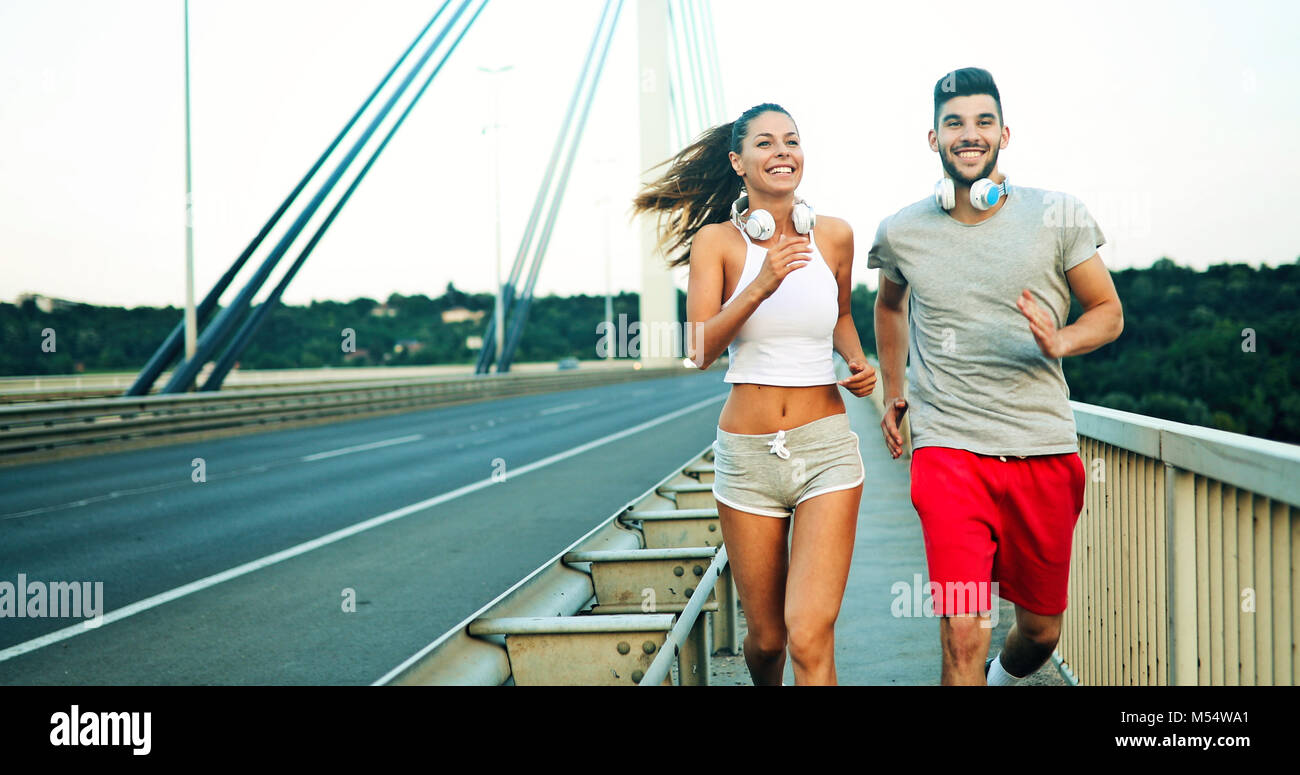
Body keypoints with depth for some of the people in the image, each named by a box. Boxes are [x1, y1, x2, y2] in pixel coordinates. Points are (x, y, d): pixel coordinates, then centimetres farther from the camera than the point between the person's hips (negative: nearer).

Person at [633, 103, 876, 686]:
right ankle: (765, 685, 45)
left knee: (810, 639, -16)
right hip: (747, 452, 0)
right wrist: (759, 288, -24)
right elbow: (701, 350, -11)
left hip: (825, 446, 0)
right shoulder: (716, 240, -1)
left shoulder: (833, 235, 4)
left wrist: (858, 362, 4)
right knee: (766, 639, 11)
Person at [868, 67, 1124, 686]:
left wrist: (1059, 341, -13)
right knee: (963, 637, -15)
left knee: (1041, 631, 14)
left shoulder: (1058, 217, -1)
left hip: (1045, 448, 1)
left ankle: (1003, 680, 47)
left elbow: (1108, 312, 7)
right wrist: (892, 392, 24)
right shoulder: (902, 233, 3)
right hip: (948, 448, -1)